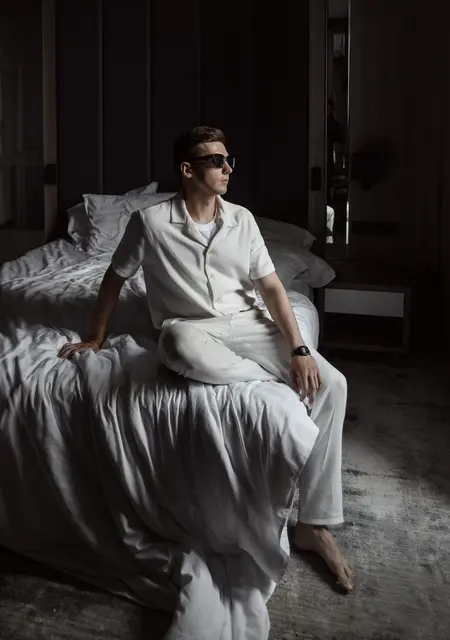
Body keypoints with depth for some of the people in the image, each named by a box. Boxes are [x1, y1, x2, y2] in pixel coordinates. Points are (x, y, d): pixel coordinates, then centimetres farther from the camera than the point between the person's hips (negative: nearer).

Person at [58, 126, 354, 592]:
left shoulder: (242, 220, 2)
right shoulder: (151, 221, -7)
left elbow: (271, 287, 0)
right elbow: (115, 279, 4)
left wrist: (298, 349, -12)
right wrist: (96, 338, 6)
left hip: (245, 324, 3)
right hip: (191, 329, -3)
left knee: (331, 384, -18)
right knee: (180, 343, -44)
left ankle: (314, 524, -11)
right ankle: (284, 390, -19)